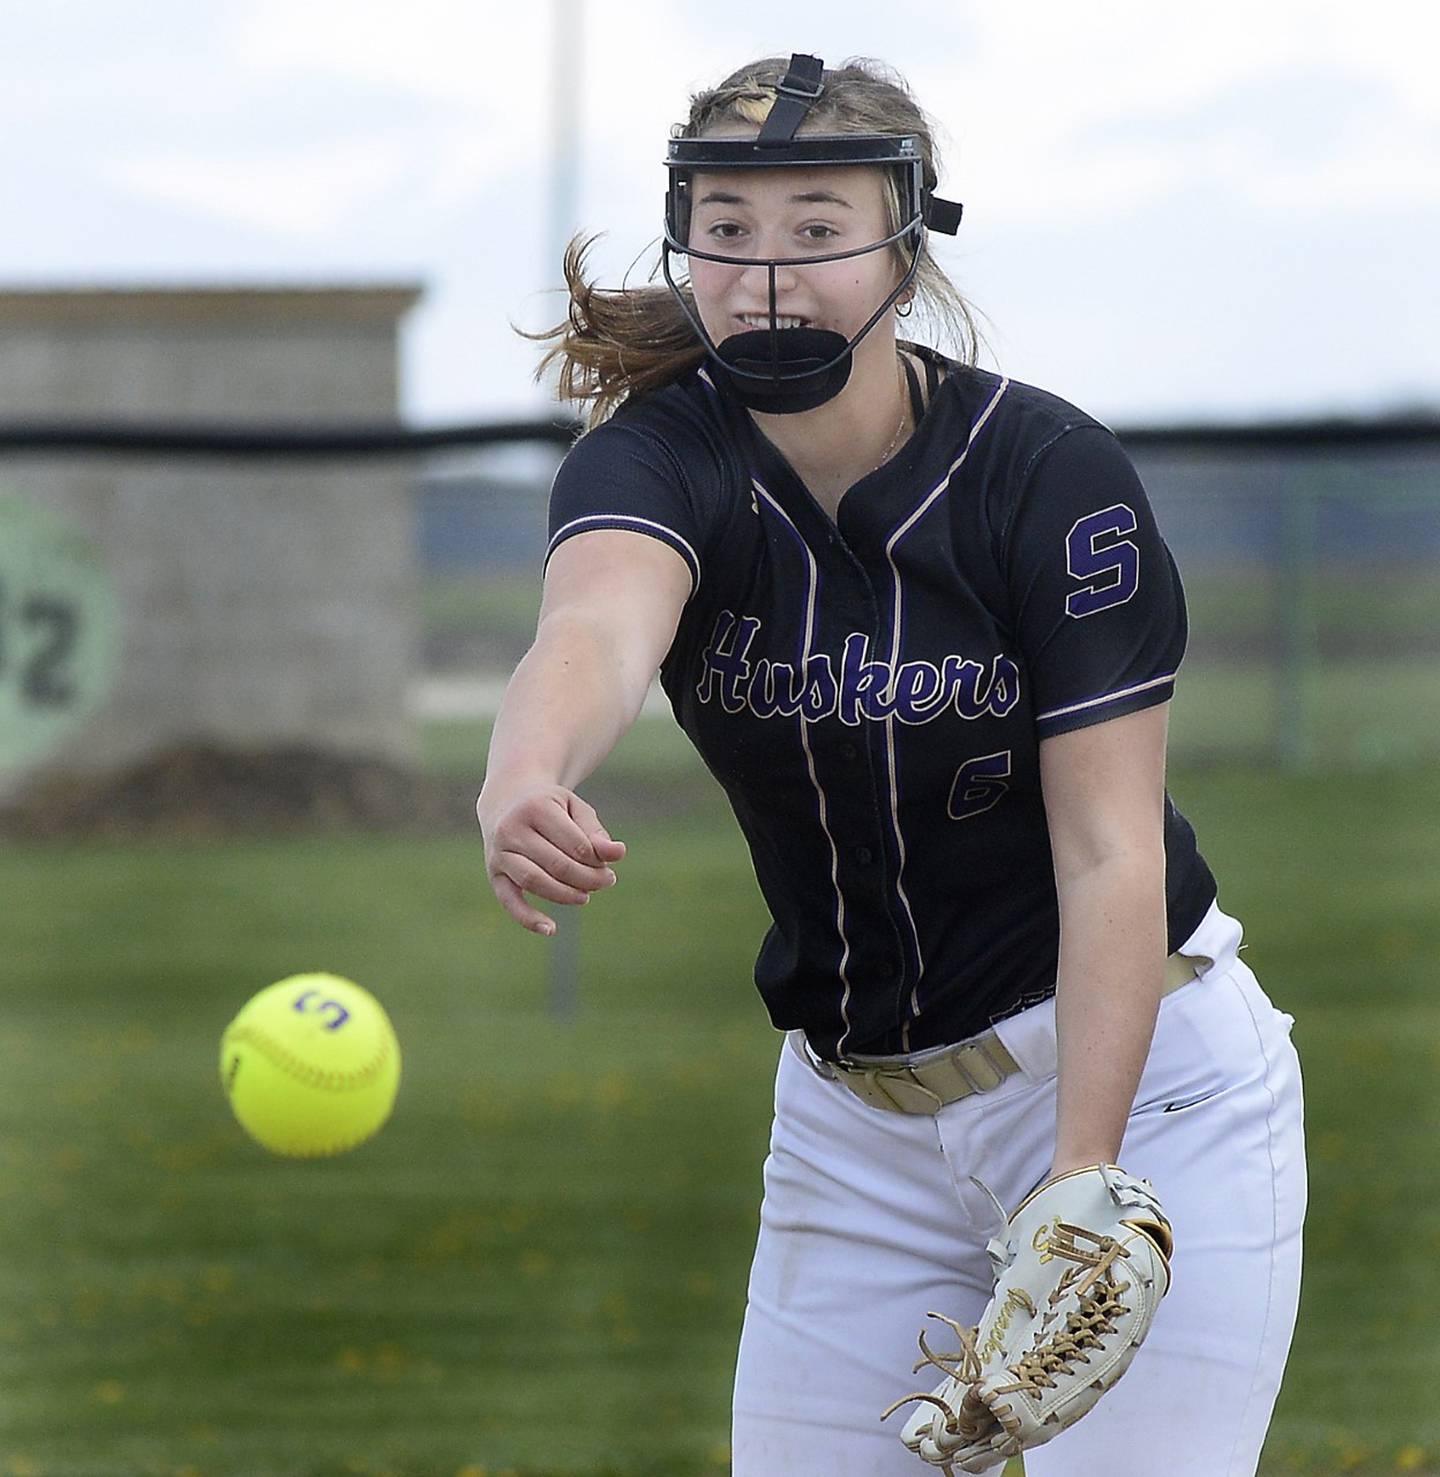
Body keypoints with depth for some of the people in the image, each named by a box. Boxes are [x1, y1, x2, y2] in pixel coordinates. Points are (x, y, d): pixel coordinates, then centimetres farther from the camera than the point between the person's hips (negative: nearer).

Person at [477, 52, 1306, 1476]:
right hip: (851, 1117, 3)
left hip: (1136, 1085, -3)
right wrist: (524, 781, -60)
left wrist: (1078, 1190, -28)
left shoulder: (1047, 473, -16)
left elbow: (1110, 854, -18)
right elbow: (596, 627, -36)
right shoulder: (656, 457, -11)